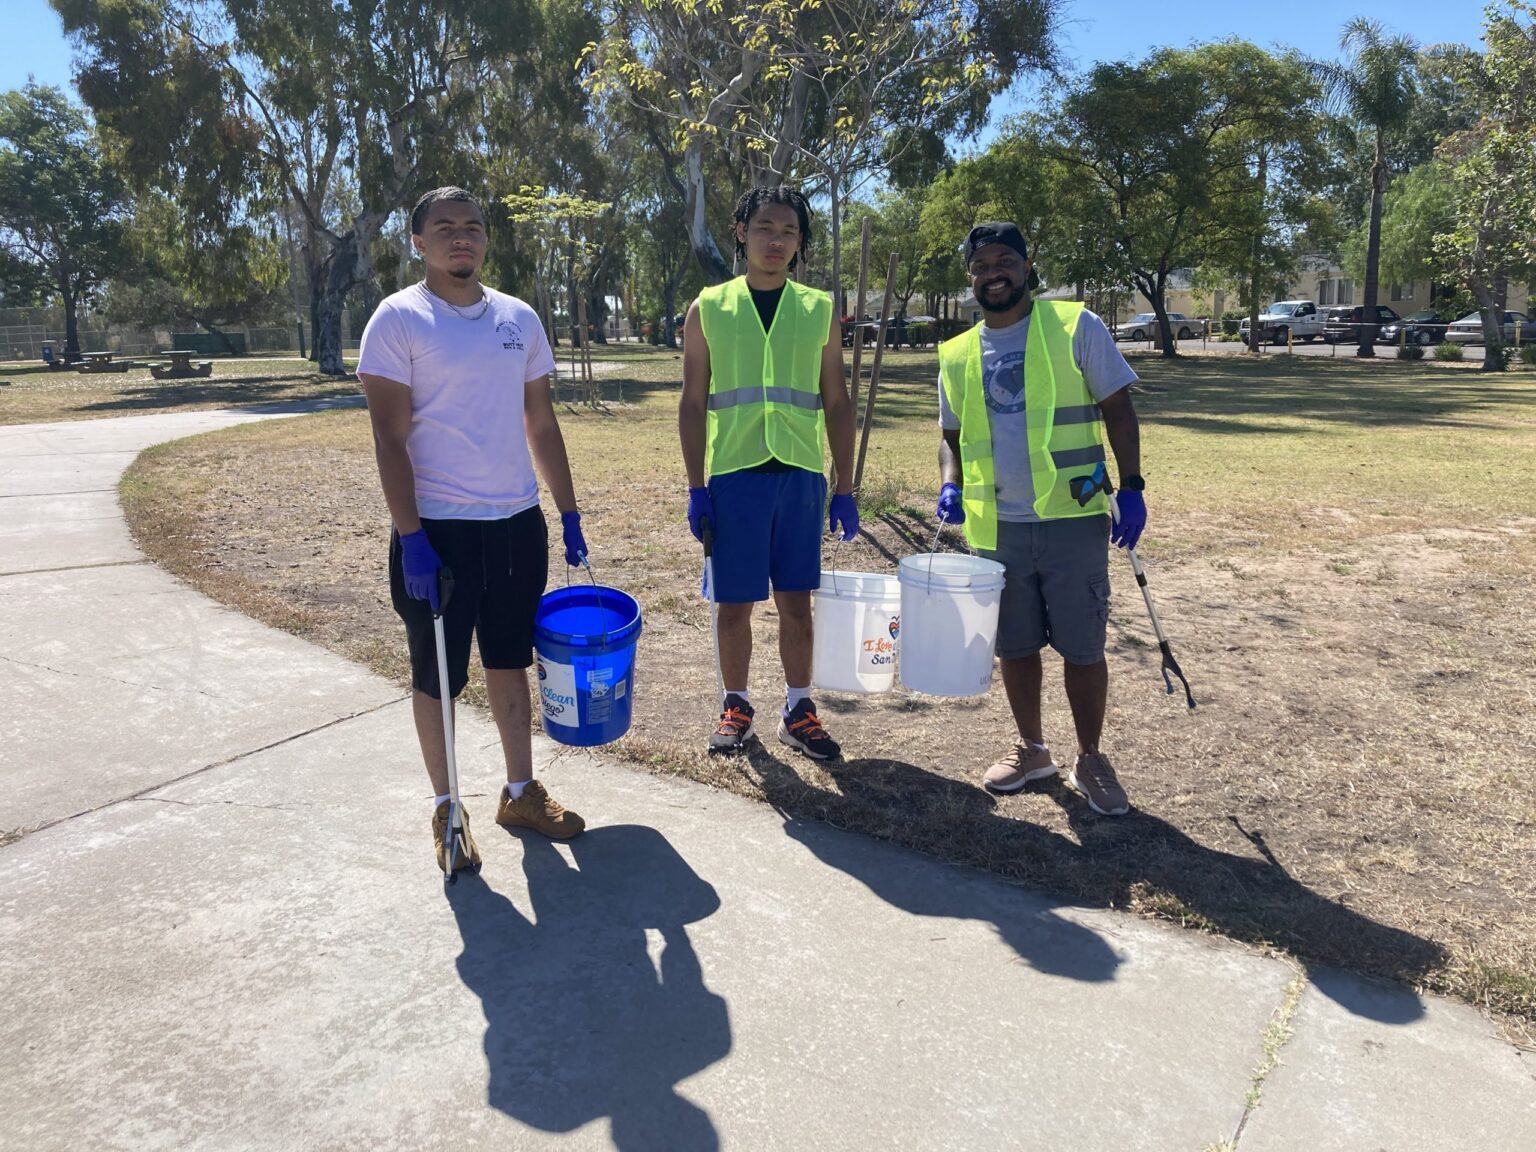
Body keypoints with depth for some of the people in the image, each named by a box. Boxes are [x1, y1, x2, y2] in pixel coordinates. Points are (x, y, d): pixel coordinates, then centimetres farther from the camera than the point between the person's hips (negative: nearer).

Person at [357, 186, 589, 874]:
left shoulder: (519, 319, 8)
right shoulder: (399, 319, -7)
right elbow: (389, 437, -11)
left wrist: (569, 513, 11)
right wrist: (410, 539, -17)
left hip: (517, 523, 5)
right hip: (438, 530, -4)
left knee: (509, 662, 16)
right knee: (437, 675, 7)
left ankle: (520, 793, 31)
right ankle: (445, 807, 24)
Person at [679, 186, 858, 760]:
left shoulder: (819, 310, 7)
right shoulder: (709, 308, 3)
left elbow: (837, 406, 8)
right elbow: (693, 404, 3)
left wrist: (845, 488, 4)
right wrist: (696, 487, -3)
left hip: (801, 475, 1)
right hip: (734, 475, -1)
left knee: (796, 601, 8)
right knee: (734, 603, 6)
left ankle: (797, 709, 21)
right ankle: (736, 707, 23)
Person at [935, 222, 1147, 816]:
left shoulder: (1076, 326, -2)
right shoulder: (958, 355, 9)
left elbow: (1118, 410, -1)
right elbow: (953, 436, 18)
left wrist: (1131, 488, -9)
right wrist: (951, 484, -1)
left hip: (1072, 519, -4)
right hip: (998, 526, 4)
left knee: (1082, 645, 3)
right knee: (1014, 644, 13)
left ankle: (1090, 760, 22)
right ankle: (1032, 749, 32)